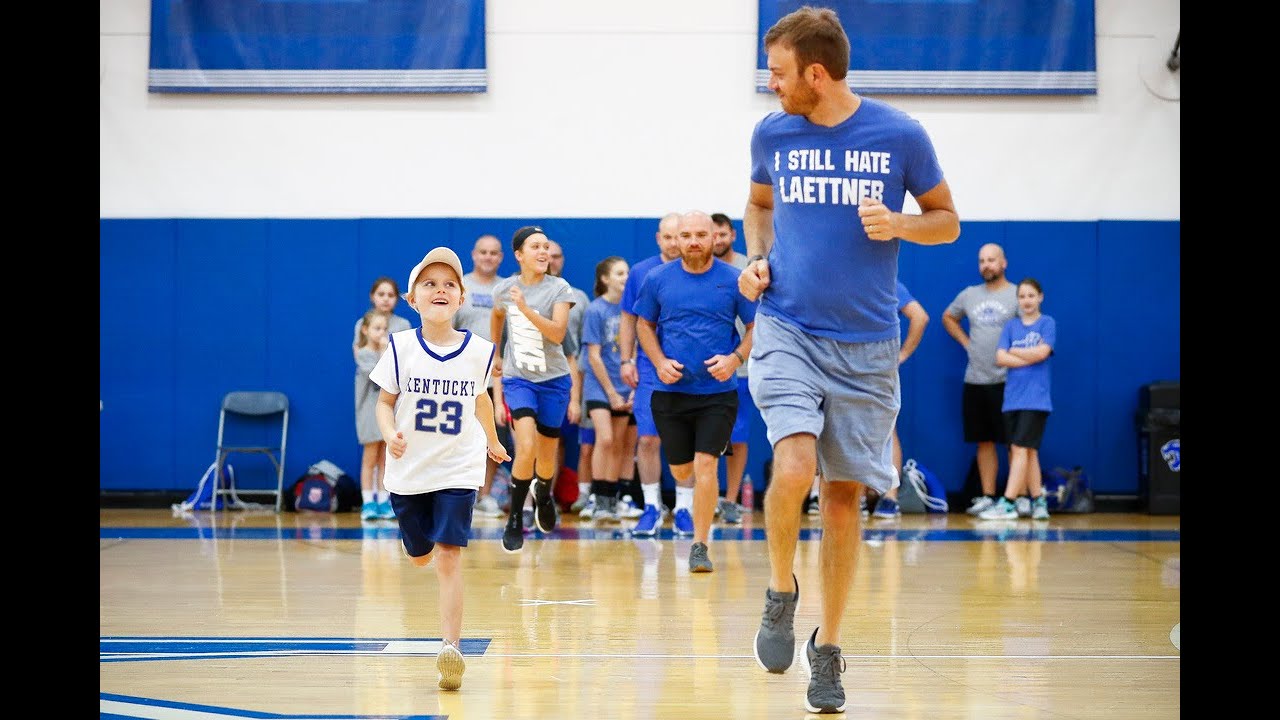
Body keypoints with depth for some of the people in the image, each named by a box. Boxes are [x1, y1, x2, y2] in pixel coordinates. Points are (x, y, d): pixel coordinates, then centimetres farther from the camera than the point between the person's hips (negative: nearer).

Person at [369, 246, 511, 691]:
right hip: (409, 470, 1)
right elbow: (384, 402, -1)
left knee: (449, 556, -14)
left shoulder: (479, 351, -5)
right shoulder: (401, 347, -8)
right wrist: (390, 435, -20)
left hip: (459, 469, -1)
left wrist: (493, 441, 26)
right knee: (420, 557, 17)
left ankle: (450, 647, -17)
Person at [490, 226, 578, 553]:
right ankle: (514, 520, -7)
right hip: (517, 378, 0)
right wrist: (495, 353, 29)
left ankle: (543, 495, 46)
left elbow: (558, 333, -21)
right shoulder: (503, 288, -2)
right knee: (526, 446, -21)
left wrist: (525, 308, -31)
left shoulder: (559, 288, -8)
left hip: (554, 379, 0)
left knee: (547, 454, 11)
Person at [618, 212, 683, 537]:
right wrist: (626, 360, 3)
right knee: (647, 439, -2)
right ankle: (651, 507, 9)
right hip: (649, 371, 1)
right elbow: (629, 319, 10)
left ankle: (684, 510, 12)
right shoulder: (641, 272, 4)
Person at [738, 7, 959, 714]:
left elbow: (947, 220, 6)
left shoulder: (899, 134, -4)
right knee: (795, 464, -22)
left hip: (865, 343, 0)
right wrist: (757, 258, 3)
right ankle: (781, 593, 5)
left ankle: (827, 647, 21)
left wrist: (899, 224, -14)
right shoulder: (772, 133, 2)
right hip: (787, 329, 0)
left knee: (844, 494, 5)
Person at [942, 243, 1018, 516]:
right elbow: (948, 318, 28)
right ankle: (987, 496, 13)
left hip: (1006, 381, -5)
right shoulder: (969, 295, 12)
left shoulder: (1017, 295, -4)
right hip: (975, 381, 5)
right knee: (984, 442, 8)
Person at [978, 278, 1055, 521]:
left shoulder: (1047, 323, 3)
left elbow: (1042, 352, -11)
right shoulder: (1011, 326, 13)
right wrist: (1030, 358, -8)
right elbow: (1001, 358, 1)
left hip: (1035, 398, -4)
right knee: (1029, 452, 6)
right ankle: (1039, 501, 12)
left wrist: (1014, 351, 0)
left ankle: (1008, 503, -16)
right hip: (1013, 397, 4)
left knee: (1021, 448, -11)